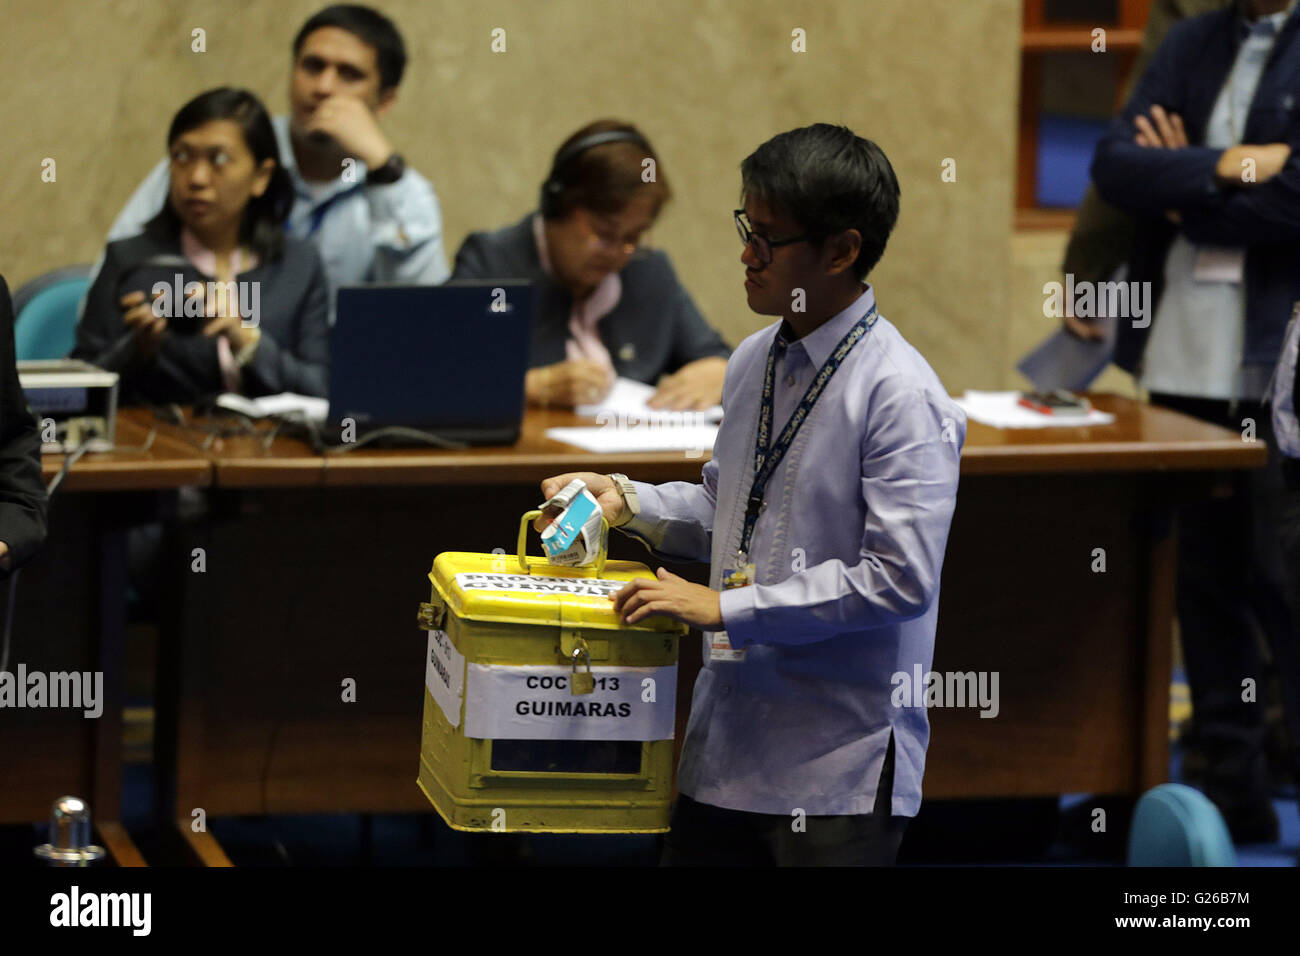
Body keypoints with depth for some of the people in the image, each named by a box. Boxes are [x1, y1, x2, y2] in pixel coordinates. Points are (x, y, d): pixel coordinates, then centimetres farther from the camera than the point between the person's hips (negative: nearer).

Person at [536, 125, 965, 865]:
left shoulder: (900, 394, -16)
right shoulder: (755, 361, 10)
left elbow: (900, 576, -22)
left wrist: (727, 607, -20)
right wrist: (627, 503, 6)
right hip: (727, 743, 7)